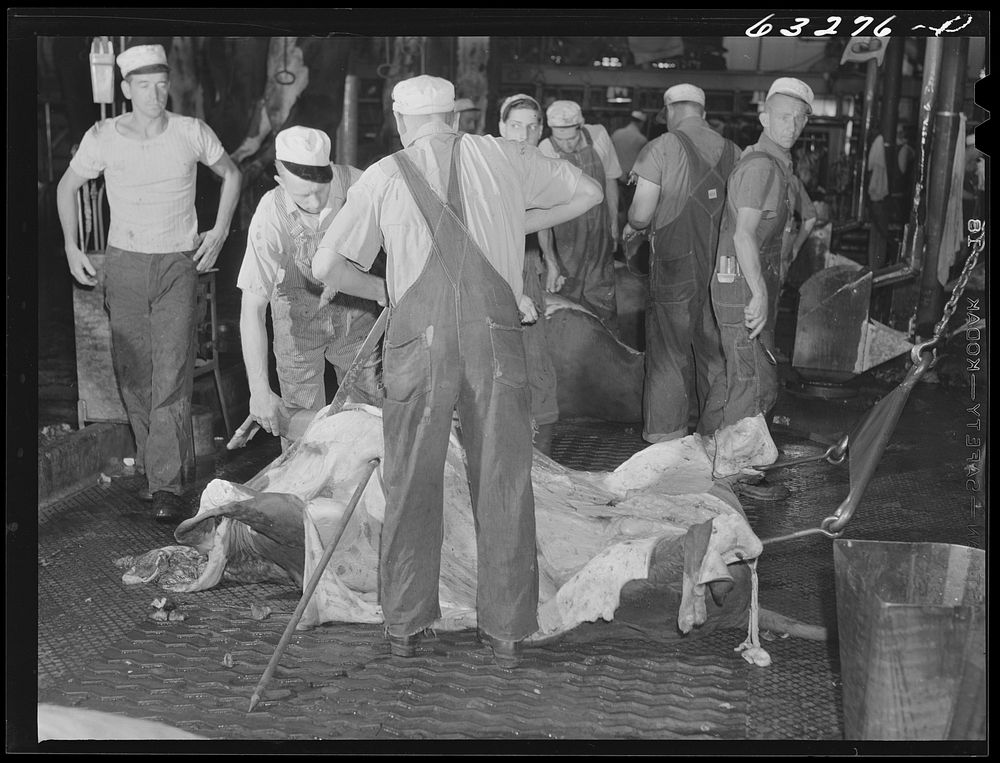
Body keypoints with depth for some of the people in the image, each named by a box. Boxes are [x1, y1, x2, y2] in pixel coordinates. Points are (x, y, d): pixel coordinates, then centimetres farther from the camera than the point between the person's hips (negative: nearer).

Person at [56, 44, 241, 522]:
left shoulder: (192, 133, -5)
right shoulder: (103, 137, -4)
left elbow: (230, 174, 13)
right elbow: (67, 187, 12)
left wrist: (219, 232, 5)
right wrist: (71, 246, 4)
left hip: (178, 266, -2)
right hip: (125, 265, 2)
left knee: (171, 376, -10)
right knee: (132, 374, 6)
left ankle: (168, 485, -9)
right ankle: (151, 462, 22)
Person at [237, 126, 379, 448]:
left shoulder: (353, 183, -26)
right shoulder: (270, 217, -30)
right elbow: (252, 309, -29)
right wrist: (259, 390, -34)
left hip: (354, 309, 2)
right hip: (298, 317, -2)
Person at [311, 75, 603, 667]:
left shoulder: (384, 177, 9)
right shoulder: (504, 157, 13)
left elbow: (327, 267, 8)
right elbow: (589, 192, 24)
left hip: (419, 341, 0)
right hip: (497, 336, 1)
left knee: (413, 487, 12)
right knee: (504, 488, 9)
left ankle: (405, 625, 21)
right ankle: (508, 632, 15)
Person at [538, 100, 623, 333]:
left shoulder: (599, 136, -7)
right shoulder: (544, 153, -16)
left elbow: (610, 181, 8)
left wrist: (614, 223, 12)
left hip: (599, 234, 2)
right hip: (565, 238, -2)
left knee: (603, 299, 5)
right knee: (566, 298, 1)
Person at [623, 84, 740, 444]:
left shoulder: (662, 148, -8)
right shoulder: (732, 152, 5)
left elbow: (641, 214, -11)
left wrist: (631, 226, 11)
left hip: (676, 263, -4)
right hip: (722, 265, 4)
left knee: (669, 354, 5)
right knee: (716, 351, 15)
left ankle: (665, 440, 9)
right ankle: (718, 431, 23)